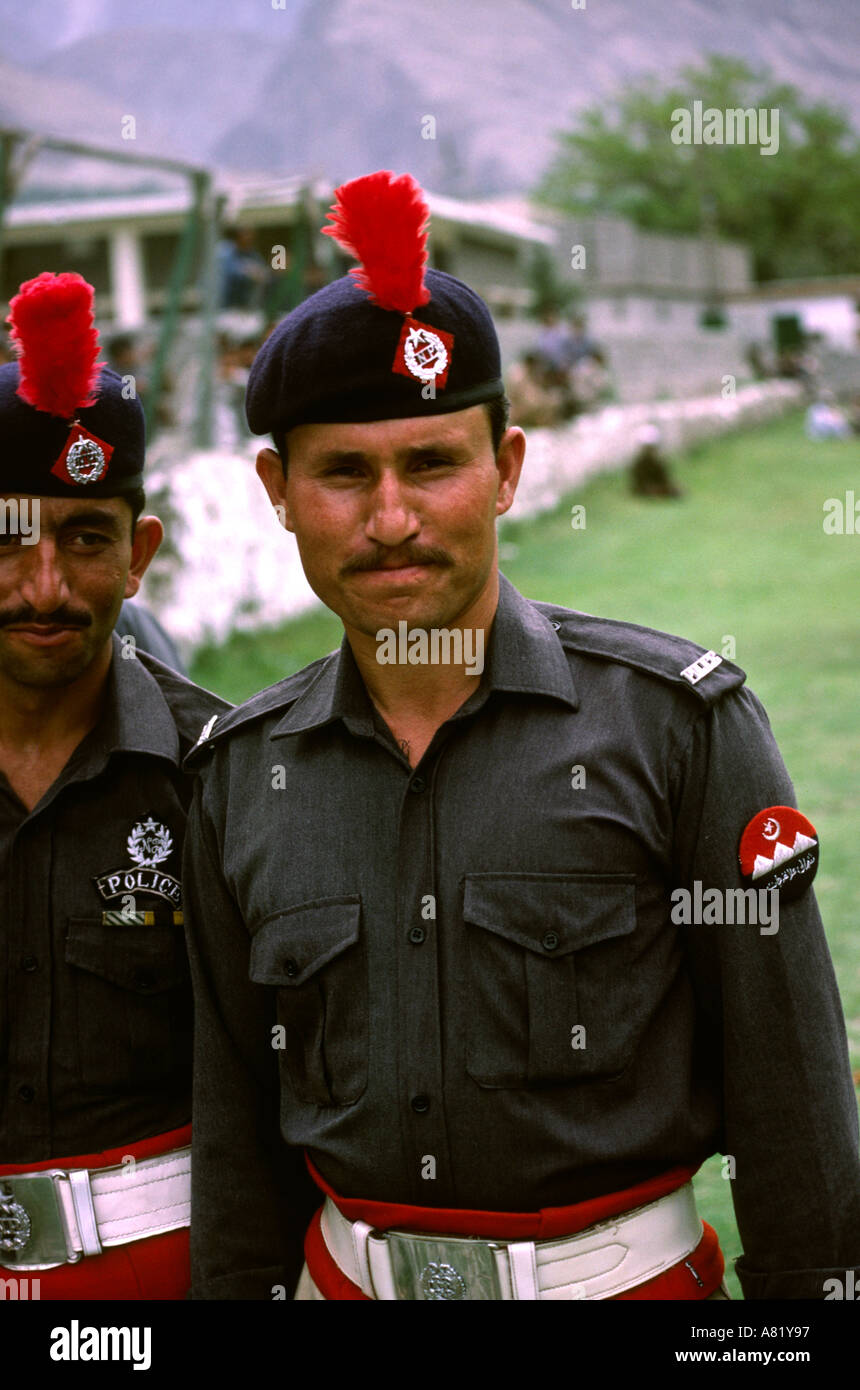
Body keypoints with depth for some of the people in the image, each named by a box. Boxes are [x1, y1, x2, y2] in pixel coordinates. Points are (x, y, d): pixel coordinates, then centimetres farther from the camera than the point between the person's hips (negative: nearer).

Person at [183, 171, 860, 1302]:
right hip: (346, 1273, 3)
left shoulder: (678, 720, -12)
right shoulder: (240, 773, -1)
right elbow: (237, 1118, 6)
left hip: (630, 1272, -2)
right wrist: (240, 1291, 6)